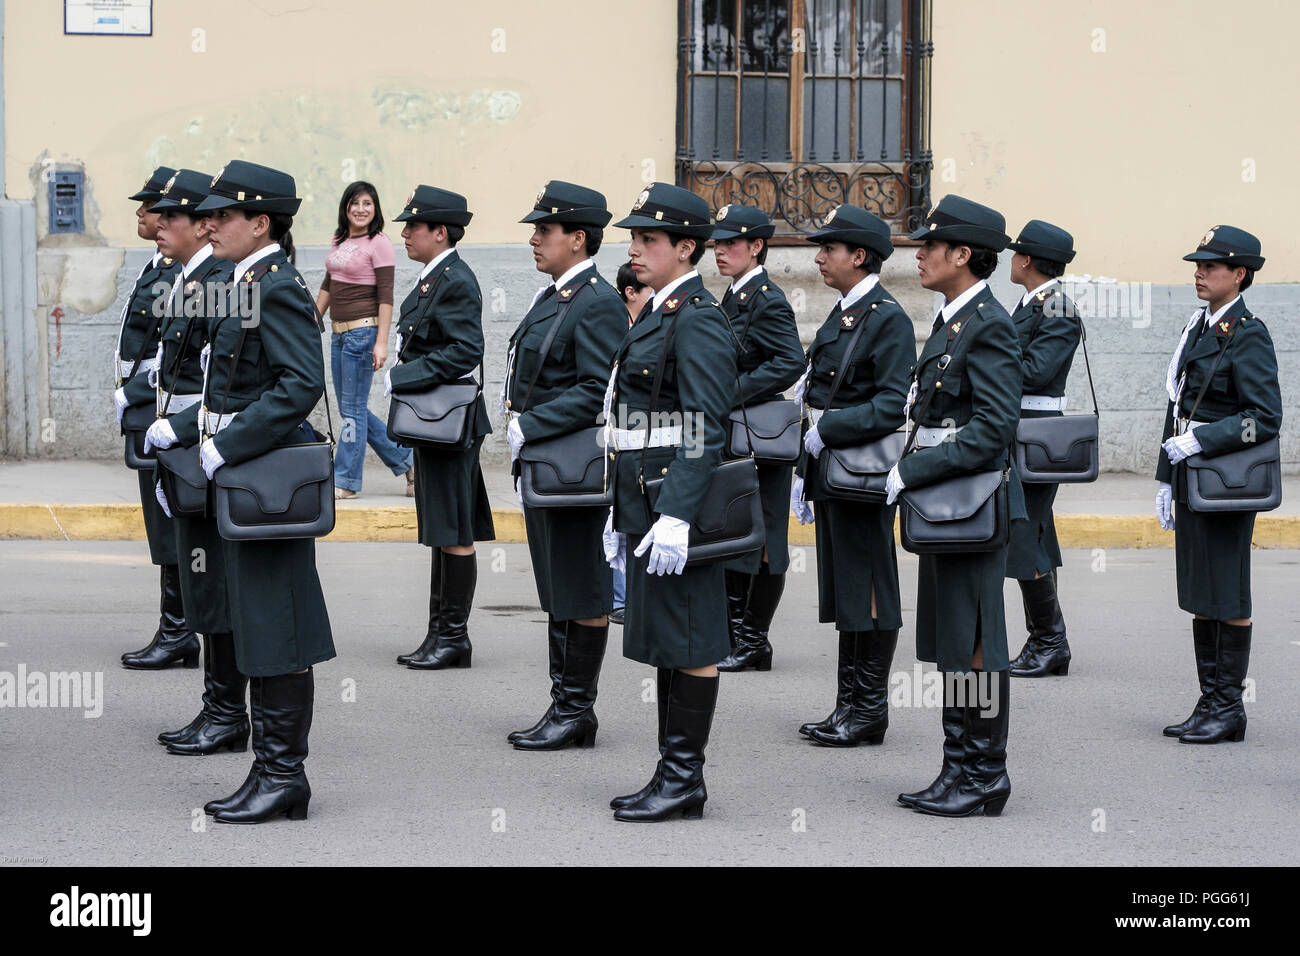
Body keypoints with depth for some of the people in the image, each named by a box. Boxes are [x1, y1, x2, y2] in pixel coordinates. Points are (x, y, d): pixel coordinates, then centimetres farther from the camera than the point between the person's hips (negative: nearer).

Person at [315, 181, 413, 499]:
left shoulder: (379, 243, -10)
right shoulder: (339, 241, 12)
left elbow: (386, 296, -13)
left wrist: (381, 342, -18)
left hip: (363, 331, -8)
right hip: (339, 333, 8)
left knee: (353, 409, -2)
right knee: (350, 409, 11)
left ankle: (345, 481, 7)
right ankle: (406, 461, 22)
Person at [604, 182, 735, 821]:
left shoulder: (698, 319, -14)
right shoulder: (658, 313, 17)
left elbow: (706, 428, -20)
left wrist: (676, 516, -25)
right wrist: (622, 510, 20)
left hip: (679, 499, -10)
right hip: (648, 500, 10)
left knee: (689, 644, -2)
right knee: (666, 640, 13)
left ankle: (684, 781, 5)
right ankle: (674, 777, 20)